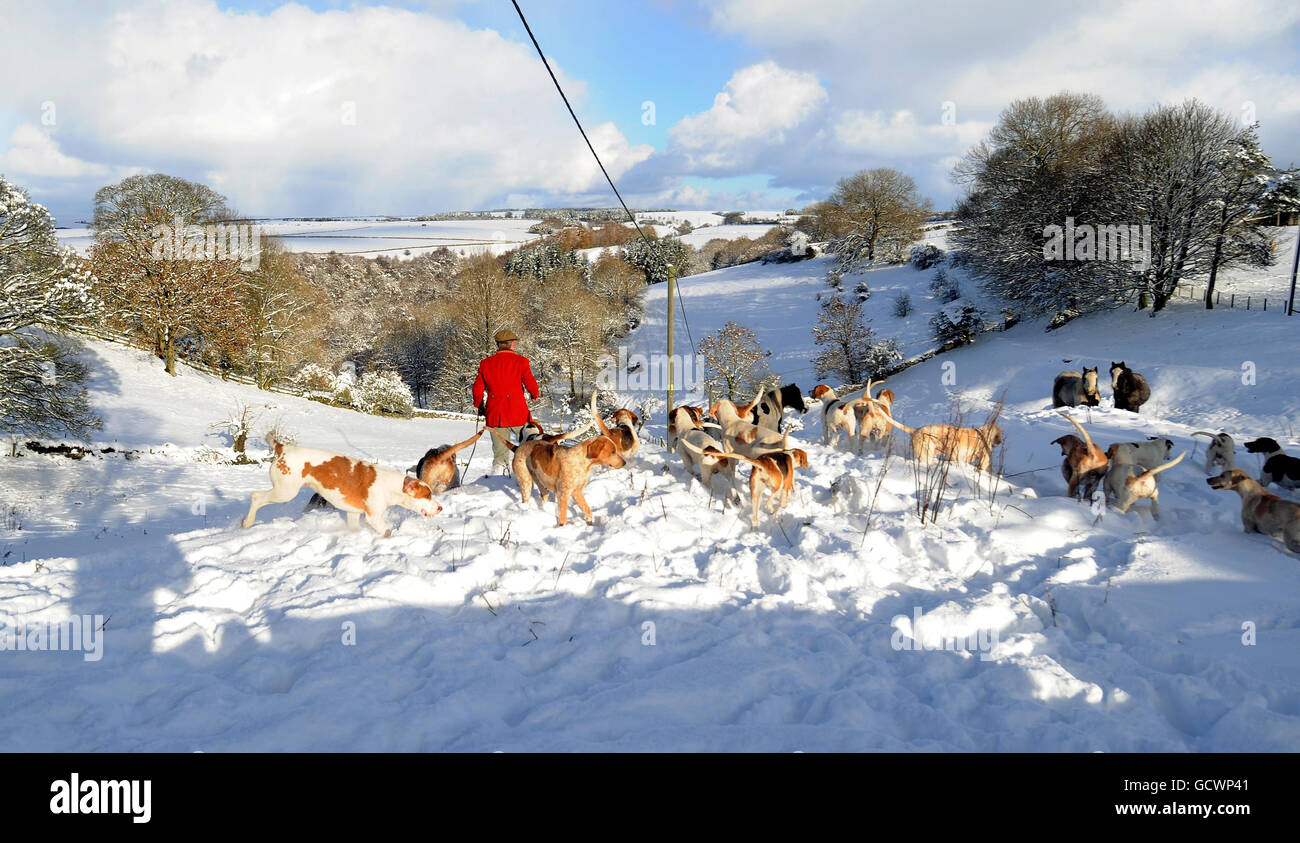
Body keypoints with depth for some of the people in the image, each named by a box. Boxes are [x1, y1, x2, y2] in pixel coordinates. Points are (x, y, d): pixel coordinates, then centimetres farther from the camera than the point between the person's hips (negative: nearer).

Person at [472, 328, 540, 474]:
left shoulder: (486, 363, 5)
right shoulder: (520, 361, -4)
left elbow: (477, 389, 8)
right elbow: (531, 384, -5)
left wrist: (479, 406, 24)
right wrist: (535, 394, 17)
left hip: (495, 416, 3)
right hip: (518, 414, -3)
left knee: (500, 455, 8)